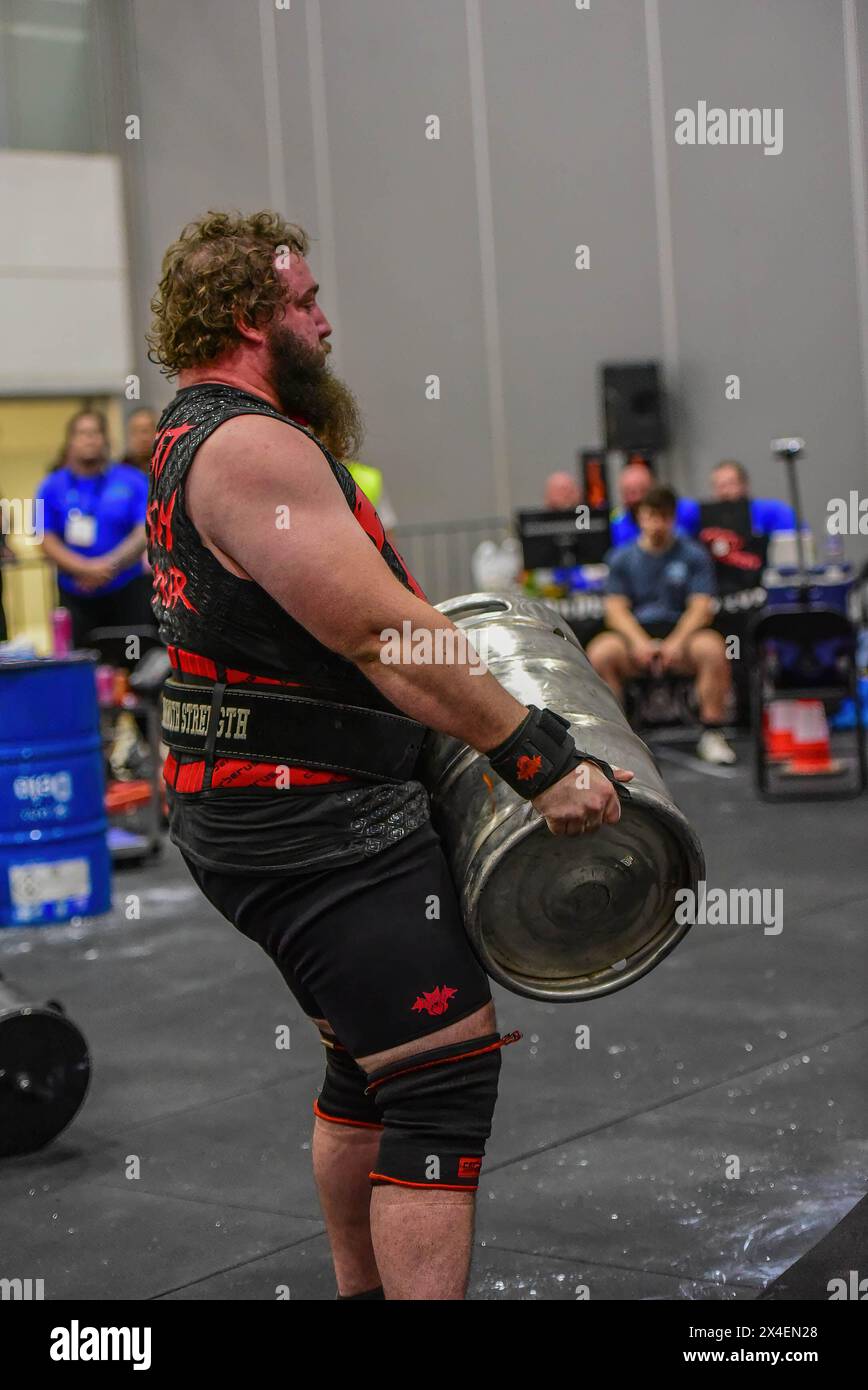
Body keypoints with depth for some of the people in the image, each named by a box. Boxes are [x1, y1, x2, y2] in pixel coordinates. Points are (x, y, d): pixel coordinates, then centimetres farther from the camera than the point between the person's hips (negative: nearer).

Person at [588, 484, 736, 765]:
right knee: (600, 653, -31)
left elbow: (701, 607, -1)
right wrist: (640, 642, -18)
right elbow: (615, 609, 2)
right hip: (635, 636, 1)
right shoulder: (621, 558, 12)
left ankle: (711, 735, -21)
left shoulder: (694, 555, 9)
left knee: (713, 648, -33)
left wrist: (676, 642, -20)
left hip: (681, 635, -1)